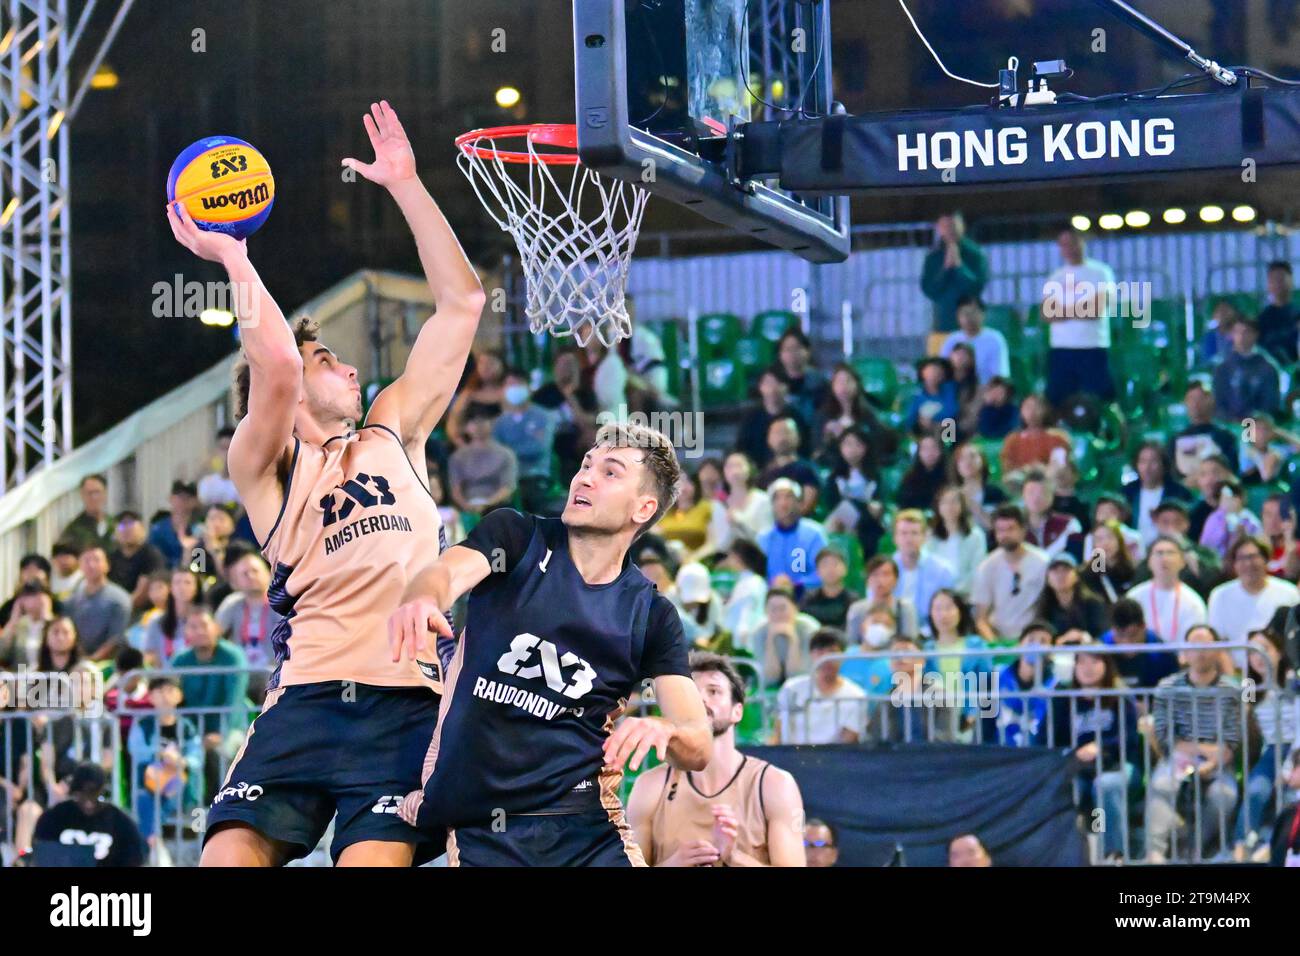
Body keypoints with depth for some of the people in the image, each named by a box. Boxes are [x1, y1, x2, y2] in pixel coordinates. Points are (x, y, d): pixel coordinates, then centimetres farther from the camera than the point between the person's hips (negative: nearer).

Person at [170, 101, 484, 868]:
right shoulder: (263, 464, 12)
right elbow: (276, 369, -10)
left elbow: (462, 304, 21)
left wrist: (404, 184, 17)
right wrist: (231, 257, 1)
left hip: (407, 699, 2)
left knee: (374, 858, -18)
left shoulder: (393, 432, 24)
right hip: (306, 698, -2)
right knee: (228, 858, -15)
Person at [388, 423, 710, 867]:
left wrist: (662, 730, -26)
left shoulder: (652, 616, 6)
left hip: (585, 828, 1)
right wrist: (422, 598, -43)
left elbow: (698, 745, -1)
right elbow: (446, 572, -18)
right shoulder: (515, 536, 3)